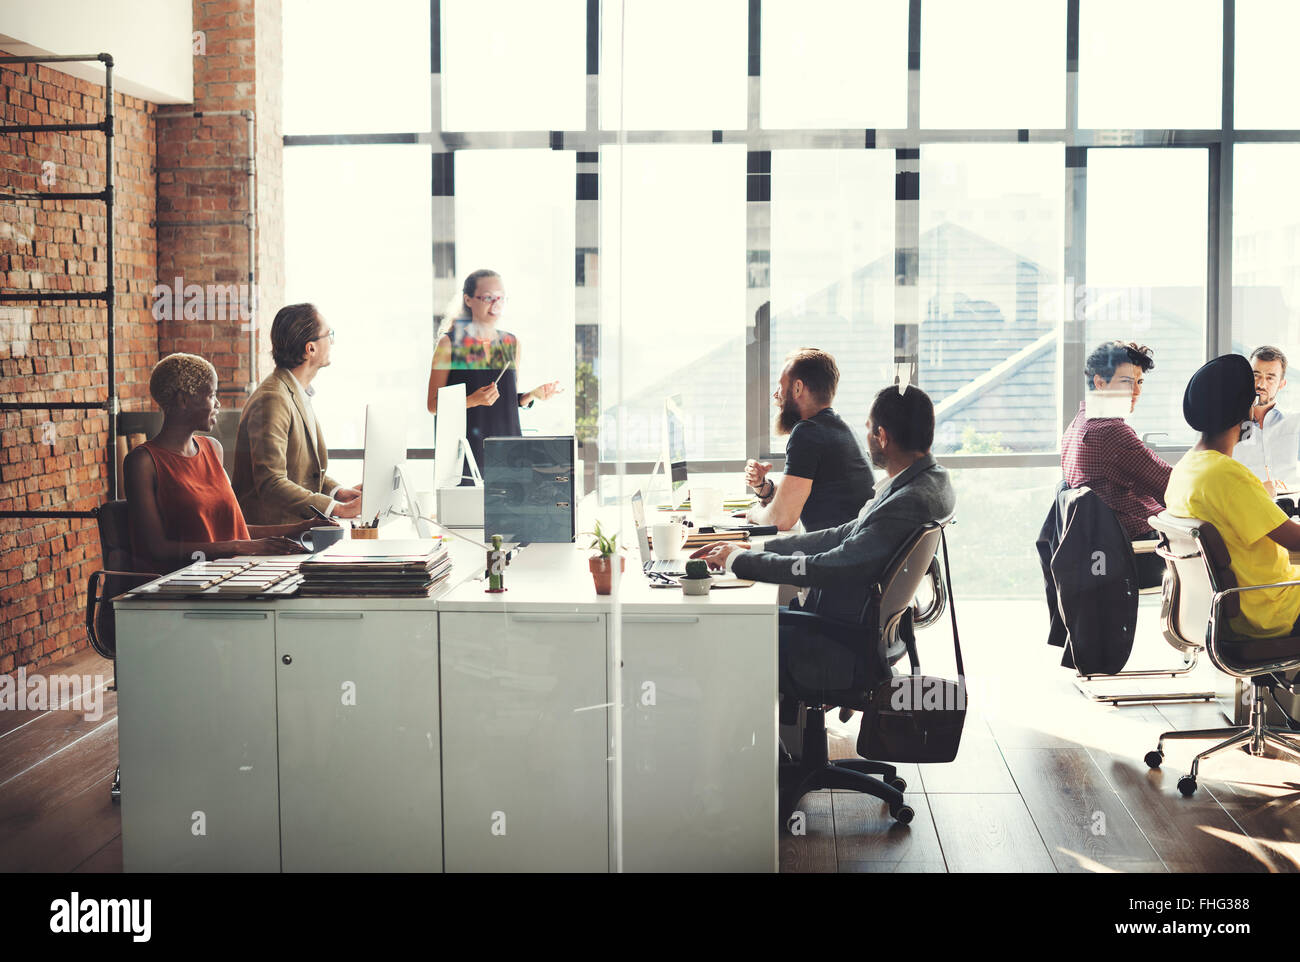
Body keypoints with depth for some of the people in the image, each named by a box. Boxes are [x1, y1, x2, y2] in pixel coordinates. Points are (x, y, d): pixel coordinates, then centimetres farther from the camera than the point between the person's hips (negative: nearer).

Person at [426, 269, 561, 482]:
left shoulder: (512, 343, 13)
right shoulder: (450, 342, -1)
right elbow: (433, 405, -3)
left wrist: (532, 395, 1)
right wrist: (473, 400, -17)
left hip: (507, 448, 4)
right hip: (466, 448, -4)